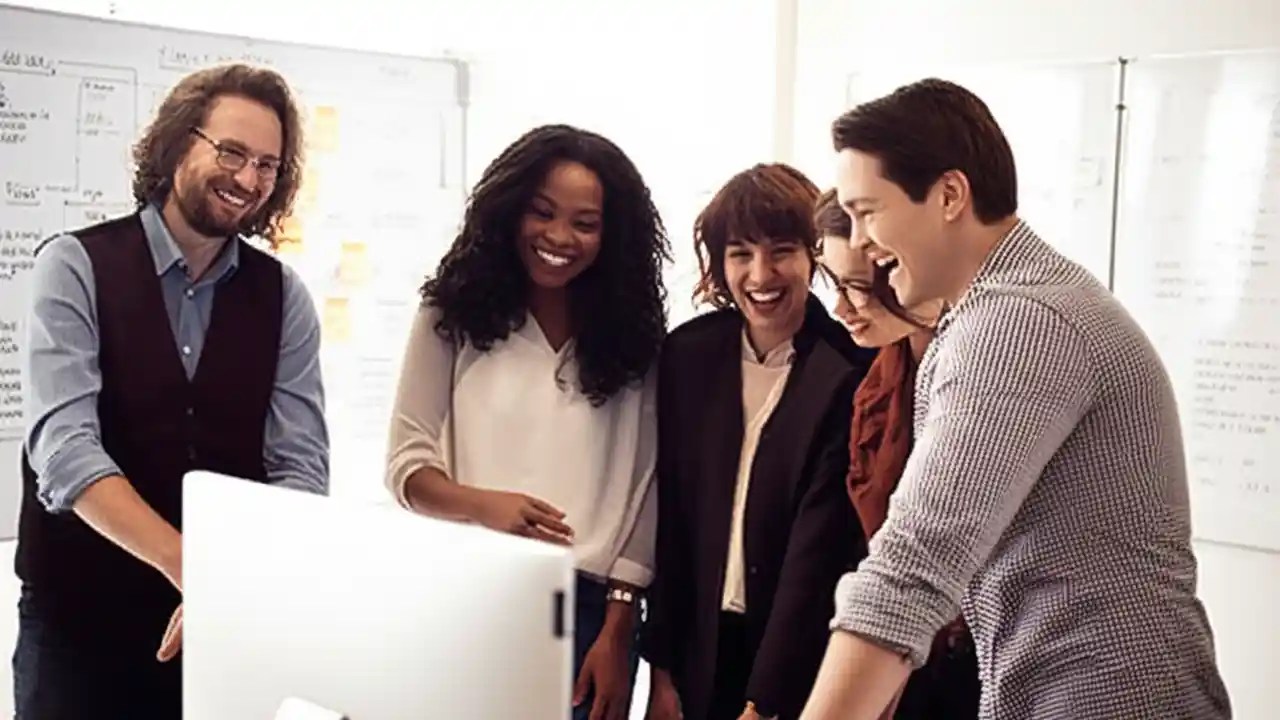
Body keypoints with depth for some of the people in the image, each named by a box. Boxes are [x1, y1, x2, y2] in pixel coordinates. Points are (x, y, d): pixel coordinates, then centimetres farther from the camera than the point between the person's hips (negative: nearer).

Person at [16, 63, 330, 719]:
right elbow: (62, 448, -18)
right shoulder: (76, 265, -7)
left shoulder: (283, 296, 2)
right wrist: (187, 564, -30)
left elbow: (299, 467, -5)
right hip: (78, 616, -2)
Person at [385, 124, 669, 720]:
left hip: (586, 607, 0)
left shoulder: (632, 337, 4)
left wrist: (618, 629, -3)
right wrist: (482, 506, -20)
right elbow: (406, 463, 0)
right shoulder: (454, 316, 4)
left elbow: (641, 491, 2)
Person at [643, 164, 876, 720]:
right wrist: (662, 667, 1)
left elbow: (819, 551, -15)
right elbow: (670, 519, 2)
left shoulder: (850, 372, -15)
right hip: (703, 649, 4)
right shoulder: (689, 354, -2)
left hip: (801, 660, -3)